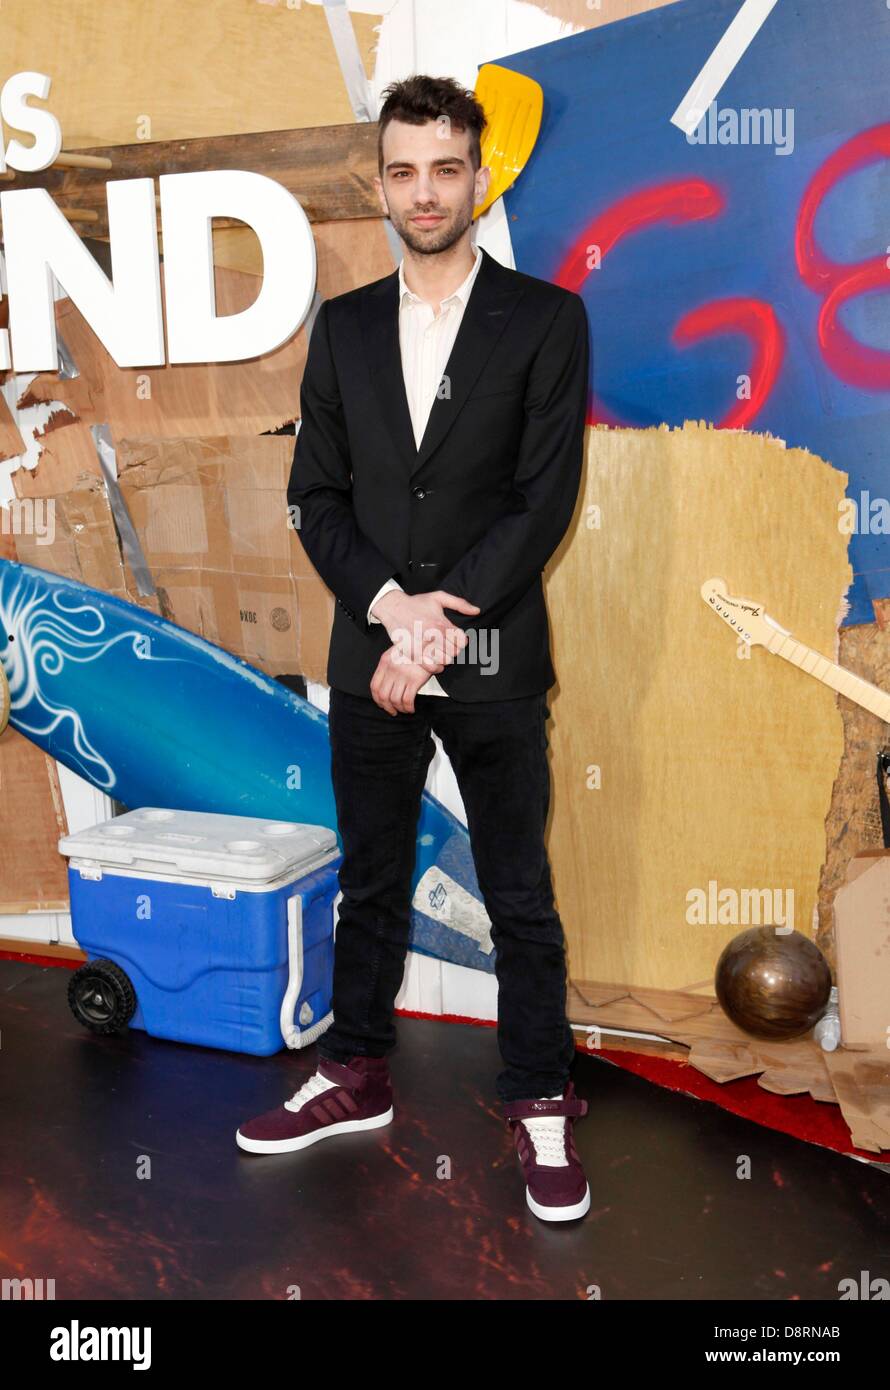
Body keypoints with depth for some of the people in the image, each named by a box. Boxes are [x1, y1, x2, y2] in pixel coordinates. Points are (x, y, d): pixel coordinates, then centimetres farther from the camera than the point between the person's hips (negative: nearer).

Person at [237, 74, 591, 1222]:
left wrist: (445, 620, -15)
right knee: (369, 887, 16)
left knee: (519, 898, 7)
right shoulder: (342, 327, 10)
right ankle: (355, 1081, 33)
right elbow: (316, 496, 5)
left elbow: (547, 497, -8)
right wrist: (395, 607, -11)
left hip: (495, 665, -3)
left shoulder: (547, 320, 0)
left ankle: (540, 1109, 23)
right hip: (369, 662, 3)